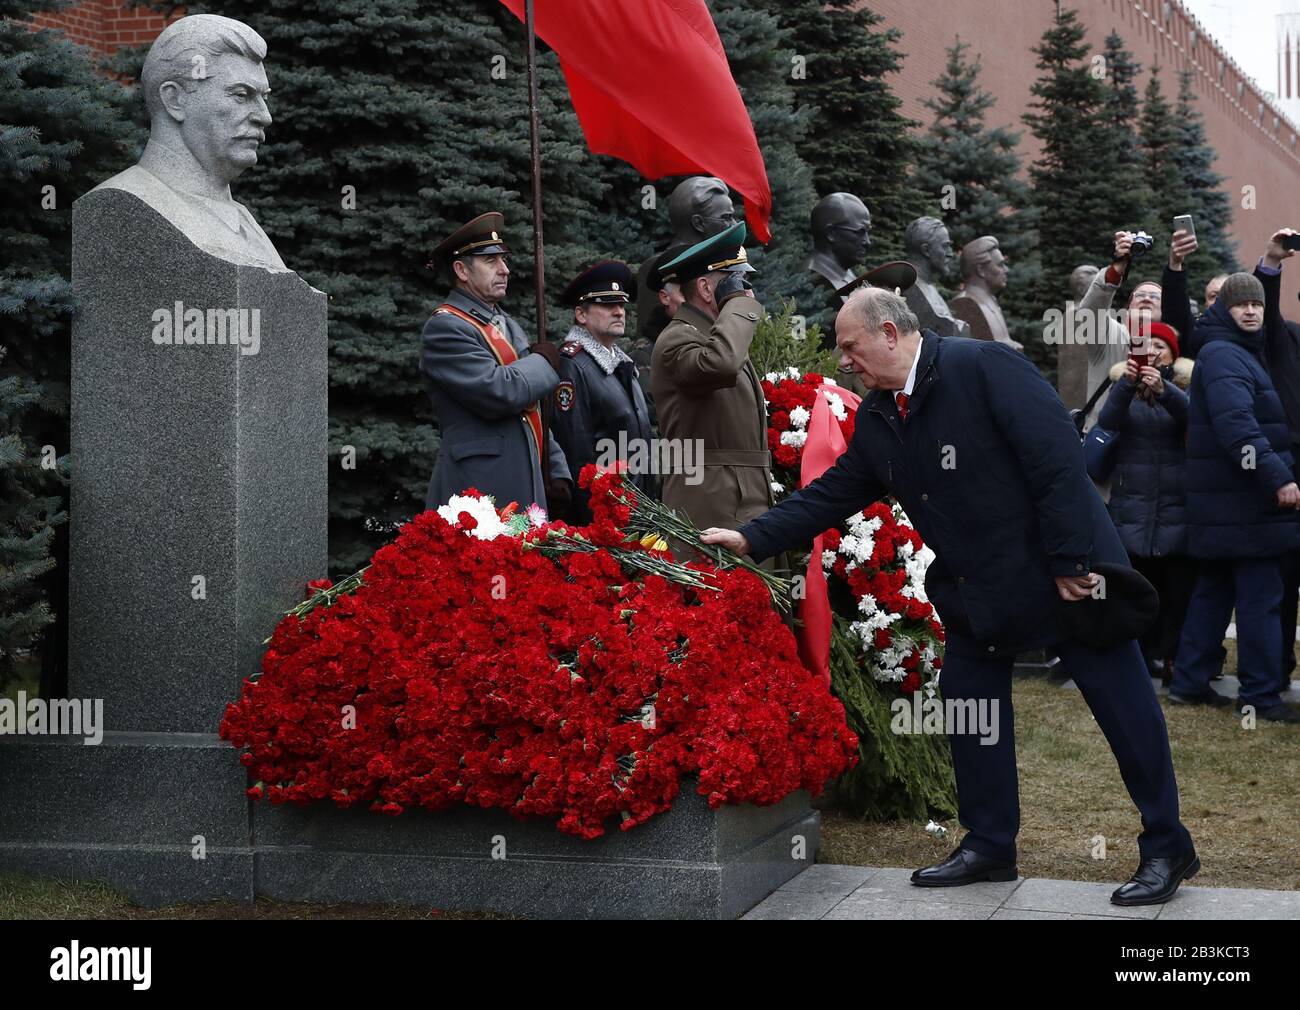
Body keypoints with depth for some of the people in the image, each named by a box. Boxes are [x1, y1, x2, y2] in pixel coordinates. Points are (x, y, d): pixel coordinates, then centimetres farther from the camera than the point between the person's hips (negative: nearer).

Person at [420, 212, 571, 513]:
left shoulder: (507, 325, 19)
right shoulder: (444, 327, -9)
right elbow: (498, 393, -22)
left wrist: (557, 474, 12)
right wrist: (543, 362, -4)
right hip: (479, 491, -8)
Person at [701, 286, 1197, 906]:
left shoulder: (984, 366, -19)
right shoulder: (877, 419, 5)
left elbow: (1058, 458, -21)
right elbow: (831, 494, 11)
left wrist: (1071, 561, -21)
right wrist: (752, 539, 3)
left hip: (1065, 574, -7)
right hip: (976, 589, 8)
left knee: (1124, 708, 1)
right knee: (968, 708, 10)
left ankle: (1167, 849, 13)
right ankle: (989, 846, 23)